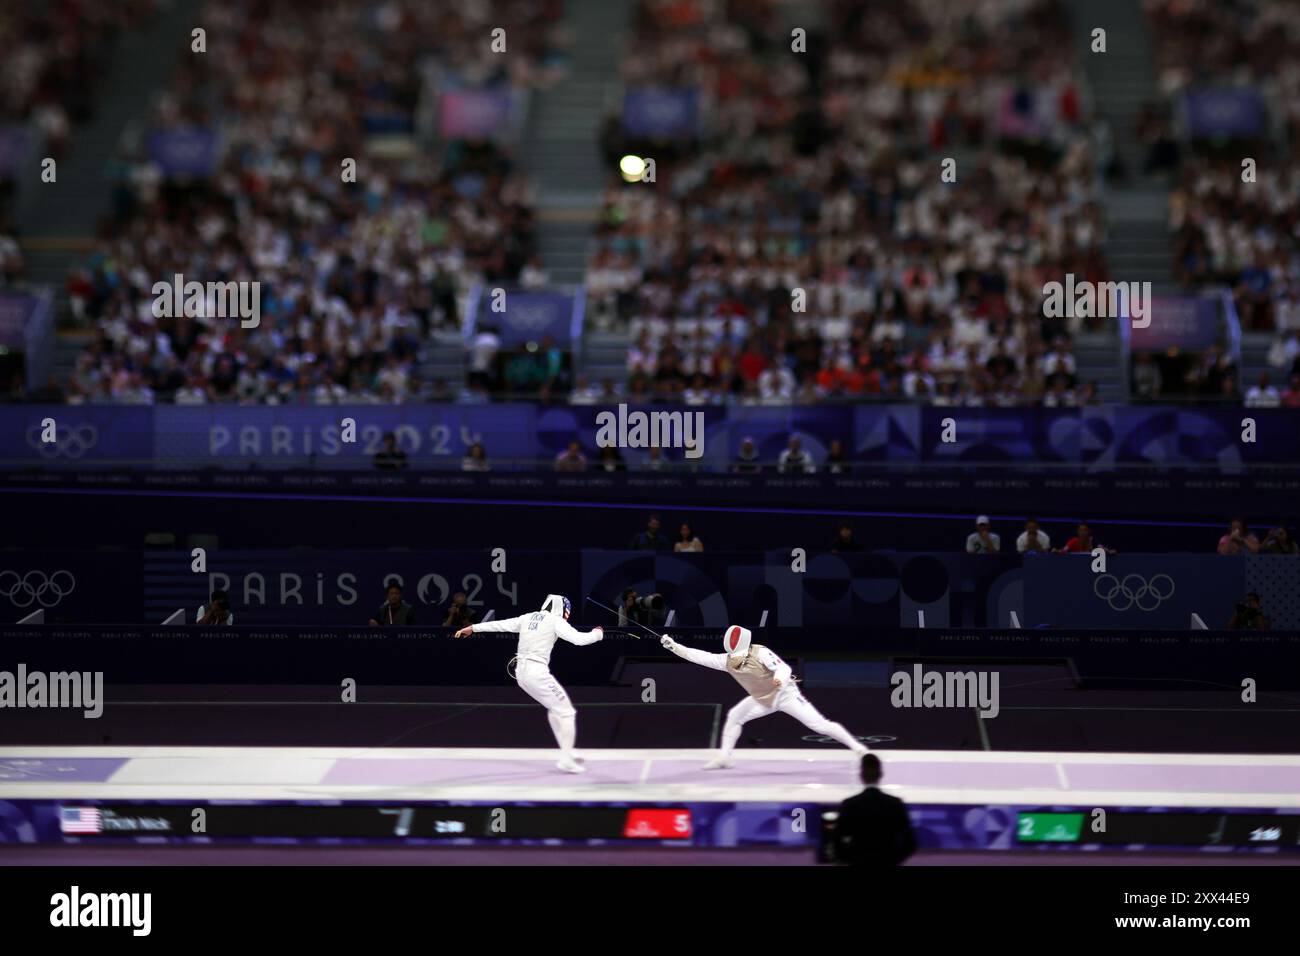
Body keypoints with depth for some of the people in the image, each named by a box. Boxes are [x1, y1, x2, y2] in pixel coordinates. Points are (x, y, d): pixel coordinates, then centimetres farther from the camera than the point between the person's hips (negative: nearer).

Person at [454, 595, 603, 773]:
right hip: (537, 672, -8)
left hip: (522, 672, 8)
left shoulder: (528, 618, 15)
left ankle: (567, 752, 24)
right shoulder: (555, 621, -5)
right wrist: (597, 634, 5)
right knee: (567, 712, 2)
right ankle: (566, 759, -4)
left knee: (555, 708, 24)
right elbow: (579, 639, -14)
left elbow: (499, 624, 17)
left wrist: (472, 628, 24)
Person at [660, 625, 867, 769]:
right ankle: (724, 758, 10)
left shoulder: (760, 653, -30)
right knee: (734, 717, 0)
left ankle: (857, 748, -6)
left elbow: (785, 668, -35)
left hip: (785, 694, -6)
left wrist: (780, 678, -58)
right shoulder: (728, 660, -14)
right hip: (764, 699, 6)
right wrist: (674, 646, -25)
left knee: (820, 725, -13)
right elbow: (700, 657, -17)